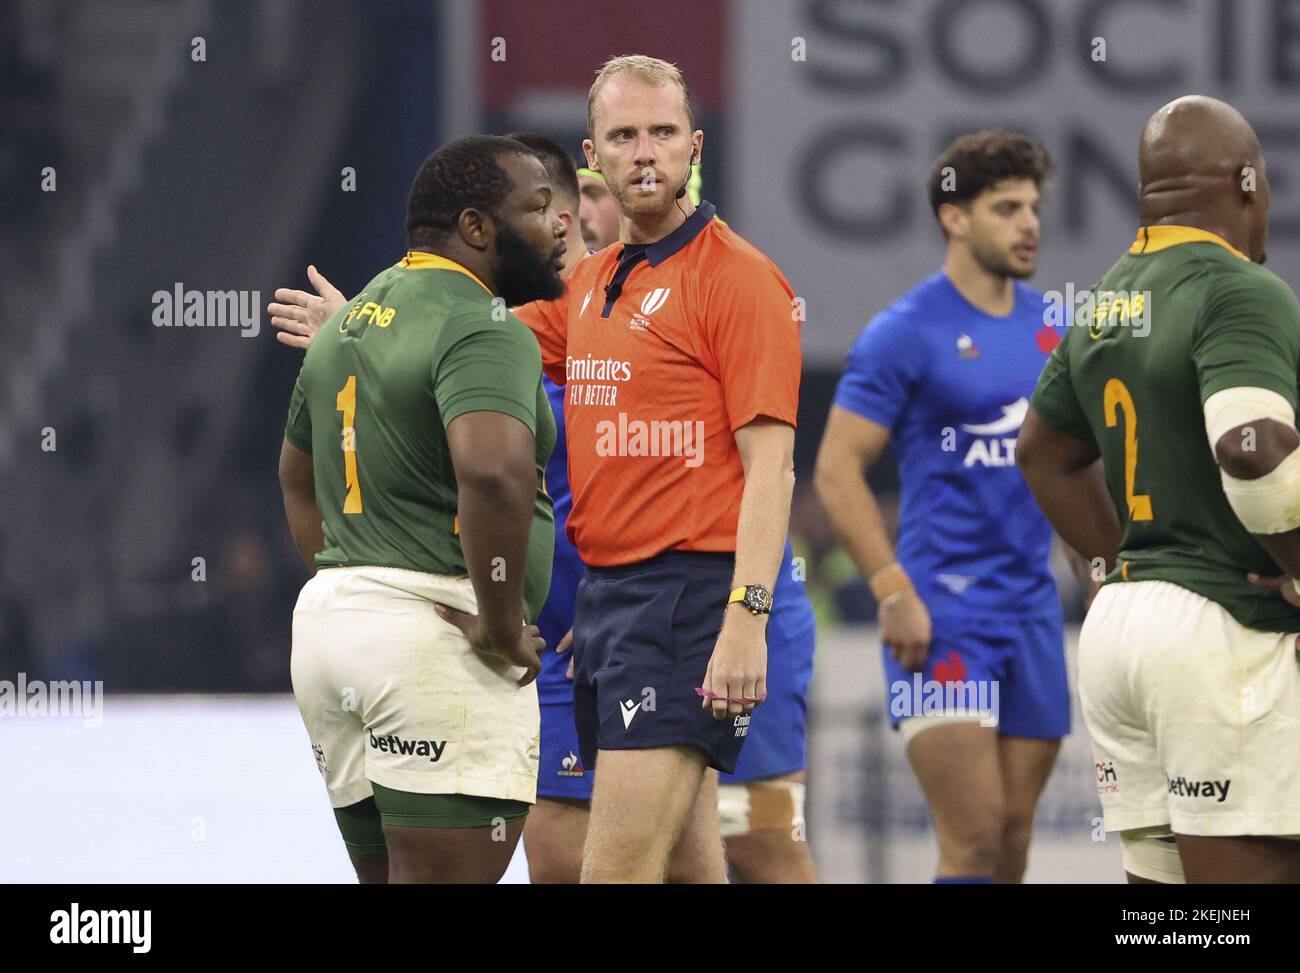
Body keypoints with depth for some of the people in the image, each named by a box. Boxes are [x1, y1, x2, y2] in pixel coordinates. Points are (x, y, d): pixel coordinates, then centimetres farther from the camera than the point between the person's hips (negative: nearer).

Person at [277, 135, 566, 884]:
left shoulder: (350, 321, 18)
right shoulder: (482, 330, -12)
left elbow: (297, 475, 31)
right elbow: (493, 468, -30)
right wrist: (501, 625, -20)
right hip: (435, 633, -9)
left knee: (388, 875, 14)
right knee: (445, 878, -10)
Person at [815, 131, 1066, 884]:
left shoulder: (1048, 327, 12)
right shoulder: (906, 333, -7)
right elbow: (837, 469, -10)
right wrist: (895, 591, -17)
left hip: (1033, 609, 7)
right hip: (944, 614, -6)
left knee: (1014, 841, 6)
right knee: (974, 837, -14)